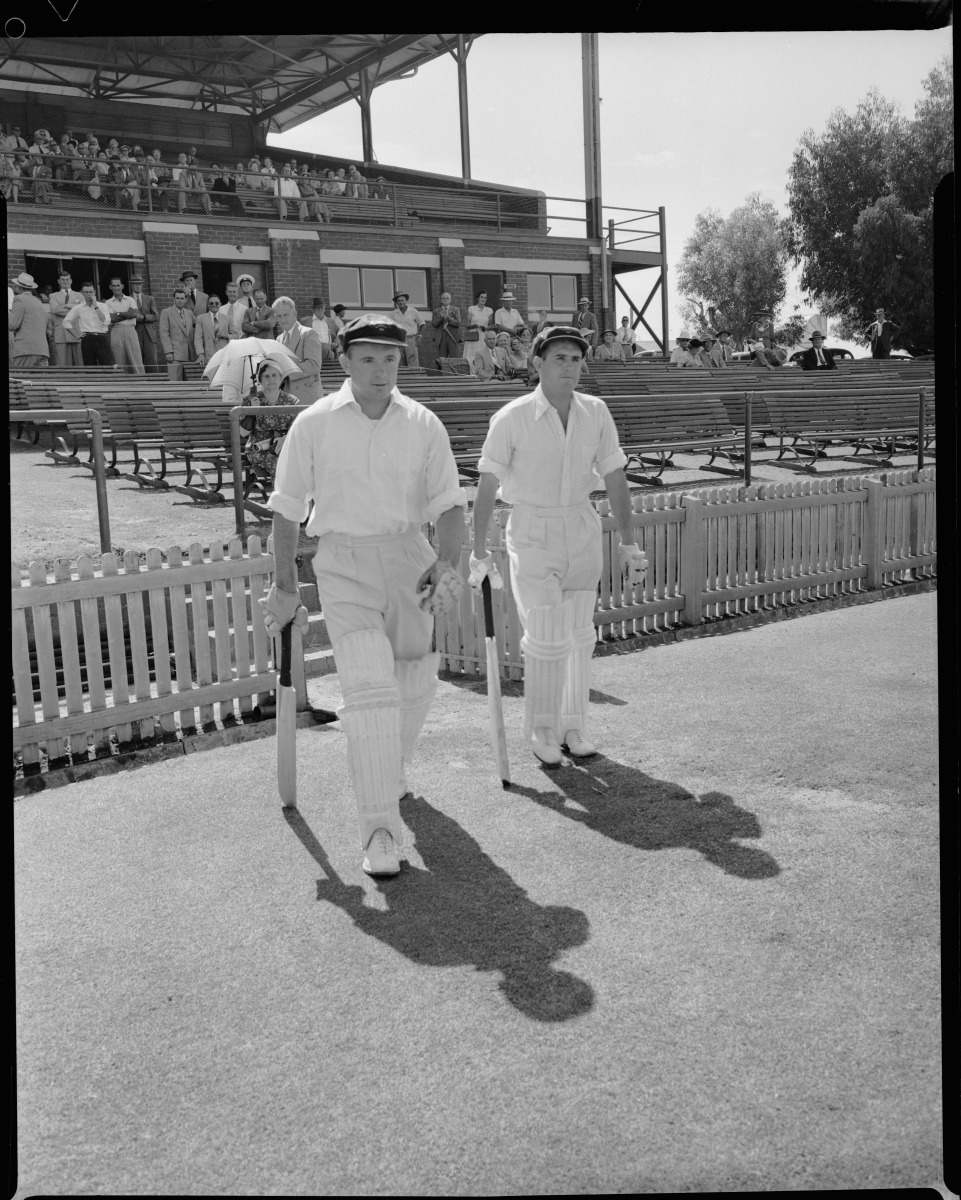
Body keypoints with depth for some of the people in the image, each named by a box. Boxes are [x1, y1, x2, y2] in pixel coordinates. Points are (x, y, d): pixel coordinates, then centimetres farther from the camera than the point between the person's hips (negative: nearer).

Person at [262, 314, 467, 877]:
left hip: (408, 558, 3)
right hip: (342, 561, -3)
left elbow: (449, 503, -1)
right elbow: (287, 509, 3)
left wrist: (448, 563, -17)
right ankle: (380, 829, -12)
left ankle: (393, 771, 43)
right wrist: (285, 583, 4)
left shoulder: (423, 424, 1)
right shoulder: (315, 424, -2)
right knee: (370, 687, -15)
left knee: (416, 683, 12)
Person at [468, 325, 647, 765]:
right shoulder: (513, 418, -11)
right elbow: (487, 485, -8)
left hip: (582, 529, 4)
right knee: (546, 638, -5)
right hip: (532, 531, -4)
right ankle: (541, 731, 13)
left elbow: (614, 478, 3)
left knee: (579, 634, 8)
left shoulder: (596, 412, 0)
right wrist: (479, 550, -8)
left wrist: (628, 544, 1)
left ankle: (573, 726, 22)